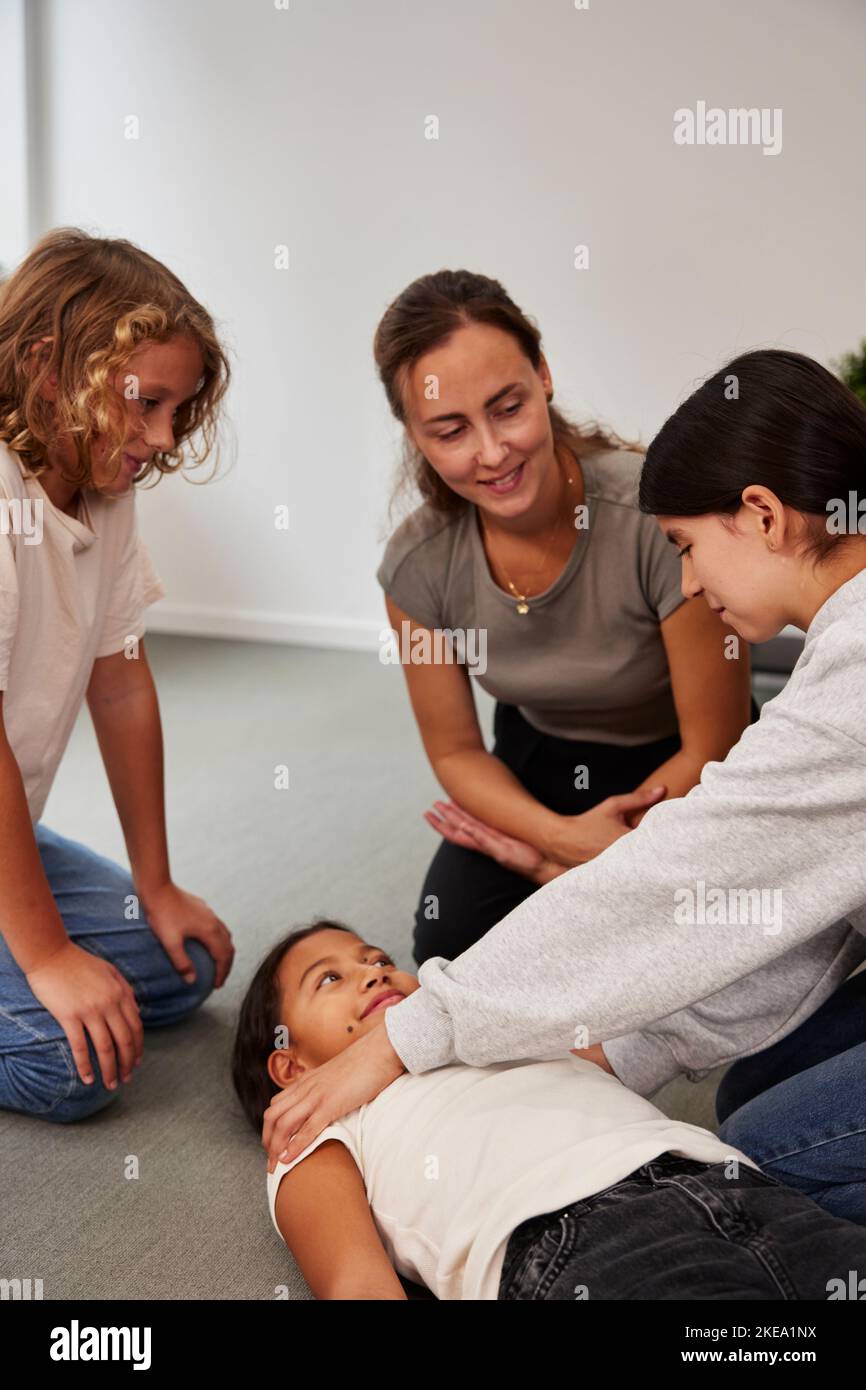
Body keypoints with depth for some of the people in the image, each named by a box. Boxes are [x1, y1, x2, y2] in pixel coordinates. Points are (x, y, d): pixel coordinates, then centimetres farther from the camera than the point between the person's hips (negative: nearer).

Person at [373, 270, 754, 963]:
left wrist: (557, 852, -16)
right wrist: (562, 836, -24)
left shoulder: (662, 516, -32)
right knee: (449, 946, -10)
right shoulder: (418, 563, -18)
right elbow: (455, 750, -5)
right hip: (535, 768, 4)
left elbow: (714, 748, -21)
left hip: (670, 772, -3)